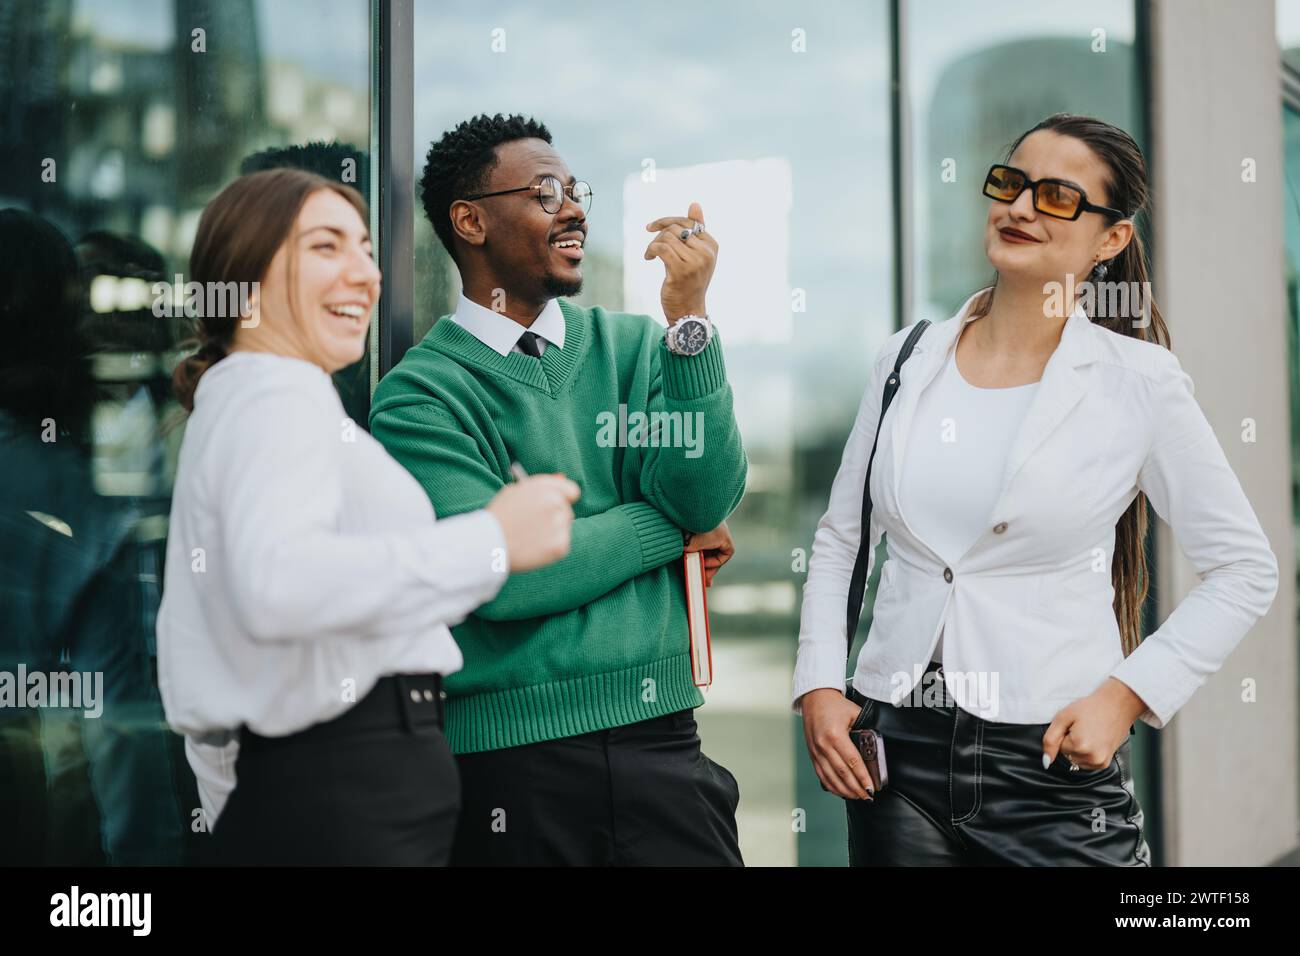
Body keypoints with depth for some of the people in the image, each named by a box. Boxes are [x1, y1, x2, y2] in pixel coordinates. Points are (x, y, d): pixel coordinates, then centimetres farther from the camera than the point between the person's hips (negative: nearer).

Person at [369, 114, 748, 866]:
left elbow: (710, 499, -6)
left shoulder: (633, 347, 7)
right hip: (508, 757, -3)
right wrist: (669, 528, -6)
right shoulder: (420, 394, -5)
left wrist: (690, 318, -15)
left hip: (661, 741, 3)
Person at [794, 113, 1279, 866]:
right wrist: (818, 686, 1)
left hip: (1056, 767, -3)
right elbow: (840, 543, 12)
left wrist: (1128, 694, -9)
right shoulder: (909, 360, 4)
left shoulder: (1140, 383, -5)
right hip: (898, 755, 3)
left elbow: (1244, 569, 0)